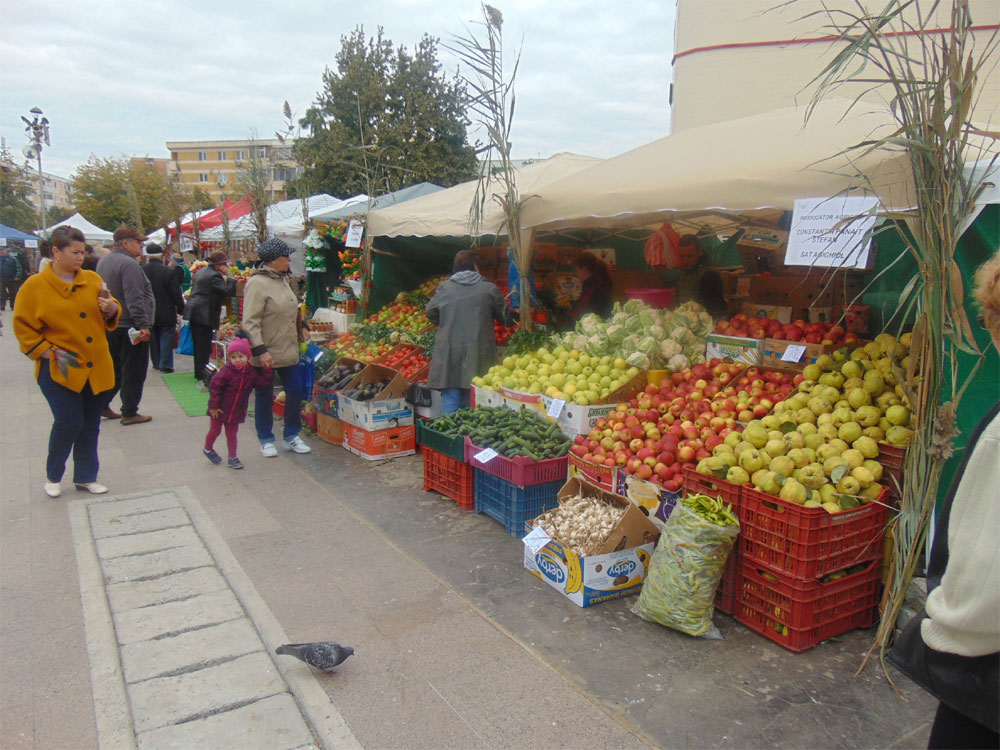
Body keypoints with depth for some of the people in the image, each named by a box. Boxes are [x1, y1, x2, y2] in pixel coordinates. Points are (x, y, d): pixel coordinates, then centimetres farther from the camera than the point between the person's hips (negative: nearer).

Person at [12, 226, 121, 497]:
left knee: (90, 426, 11)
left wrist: (112, 309, -8)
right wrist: (47, 352, -12)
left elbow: (110, 318, 14)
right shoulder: (35, 286, -5)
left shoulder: (92, 279, 6)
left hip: (96, 368, 4)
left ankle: (86, 477, 26)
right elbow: (23, 327, -3)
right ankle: (53, 476, 18)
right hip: (59, 370, -4)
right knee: (69, 423, -7)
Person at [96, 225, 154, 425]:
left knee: (114, 368, 19)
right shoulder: (128, 264, -18)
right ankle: (129, 413, 6)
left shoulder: (104, 261, 14)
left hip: (109, 325, 9)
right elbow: (134, 299, -25)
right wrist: (143, 325, -25)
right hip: (130, 327, -9)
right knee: (133, 371, 0)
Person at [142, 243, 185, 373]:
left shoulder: (140, 271, -6)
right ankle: (165, 364, 3)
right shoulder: (169, 272, -15)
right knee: (166, 338, 5)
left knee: (153, 339, 16)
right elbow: (176, 294, -11)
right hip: (166, 313, -3)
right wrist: (180, 309, 2)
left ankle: (157, 363, 24)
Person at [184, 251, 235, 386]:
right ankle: (202, 374, -3)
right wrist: (229, 279, -7)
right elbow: (227, 291, -20)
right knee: (204, 345, -5)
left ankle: (198, 372, 22)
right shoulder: (214, 276, -15)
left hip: (194, 312, 10)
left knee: (198, 344, 15)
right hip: (204, 314, -10)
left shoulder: (201, 271, 16)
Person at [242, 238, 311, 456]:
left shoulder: (283, 279, 10)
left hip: (288, 352, 8)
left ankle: (292, 436, 23)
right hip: (266, 354, -8)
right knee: (265, 398, 7)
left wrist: (296, 341, 21)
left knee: (295, 392, 9)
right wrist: (260, 351, -25)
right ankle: (266, 440, 22)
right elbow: (250, 322, -21)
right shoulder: (257, 283, -16)